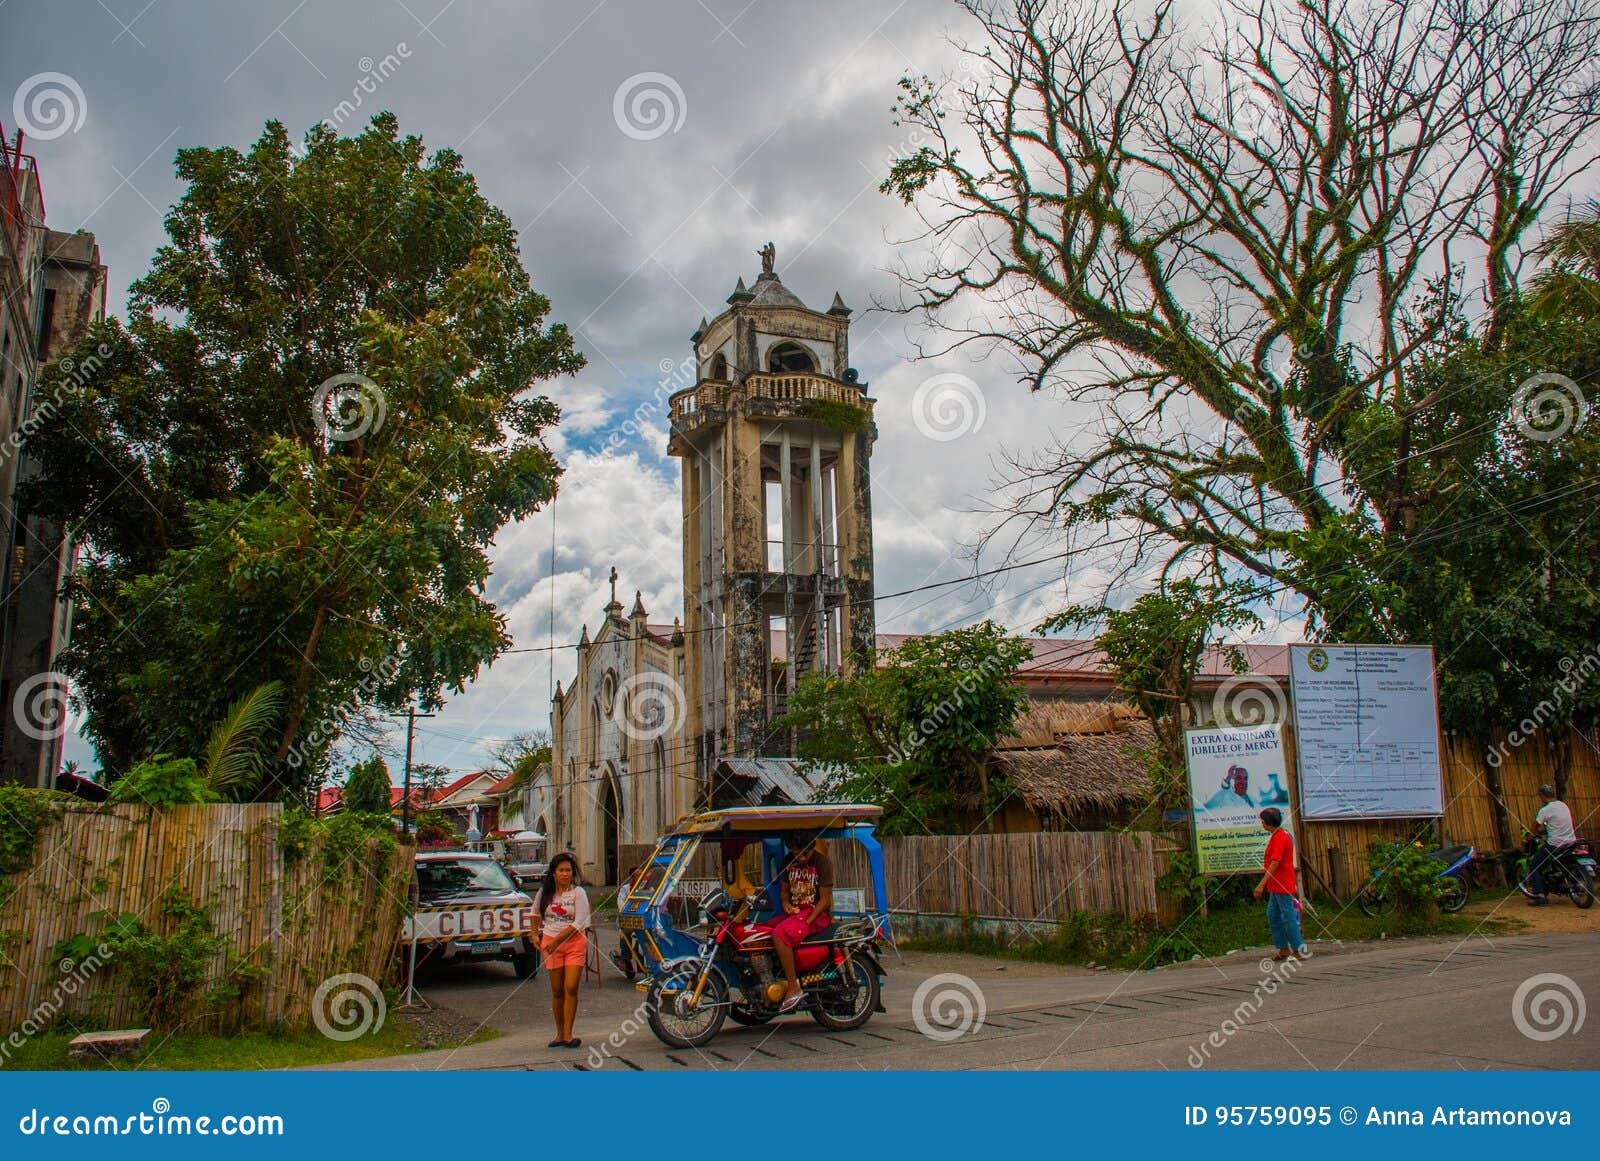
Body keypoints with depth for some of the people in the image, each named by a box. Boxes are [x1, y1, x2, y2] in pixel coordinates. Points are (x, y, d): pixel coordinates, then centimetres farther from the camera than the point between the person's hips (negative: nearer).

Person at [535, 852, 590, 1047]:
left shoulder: (578, 893, -6)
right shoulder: (545, 892, 5)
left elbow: (578, 922, -14)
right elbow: (536, 913, 25)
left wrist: (557, 940, -18)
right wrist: (535, 933, 17)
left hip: (574, 942, -3)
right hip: (550, 943, 3)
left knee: (571, 988, -11)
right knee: (557, 990, 5)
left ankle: (568, 1034, -7)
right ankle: (560, 1033, 15)